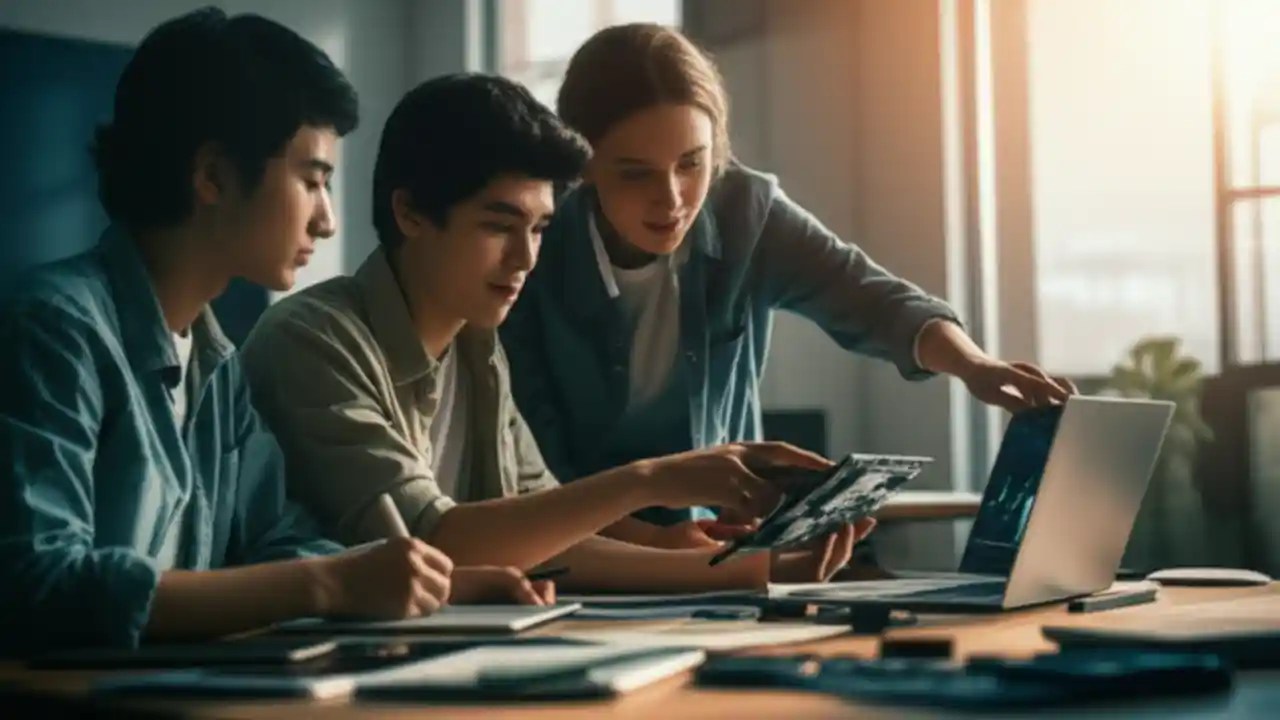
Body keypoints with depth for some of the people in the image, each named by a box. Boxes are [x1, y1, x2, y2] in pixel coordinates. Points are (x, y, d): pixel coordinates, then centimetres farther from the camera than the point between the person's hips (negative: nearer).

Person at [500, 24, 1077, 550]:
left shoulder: (745, 212, -8)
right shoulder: (532, 253, -15)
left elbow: (862, 294, -19)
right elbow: (530, 468, -15)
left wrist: (972, 365, -39)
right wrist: (648, 541, -31)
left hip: (716, 542, 1)